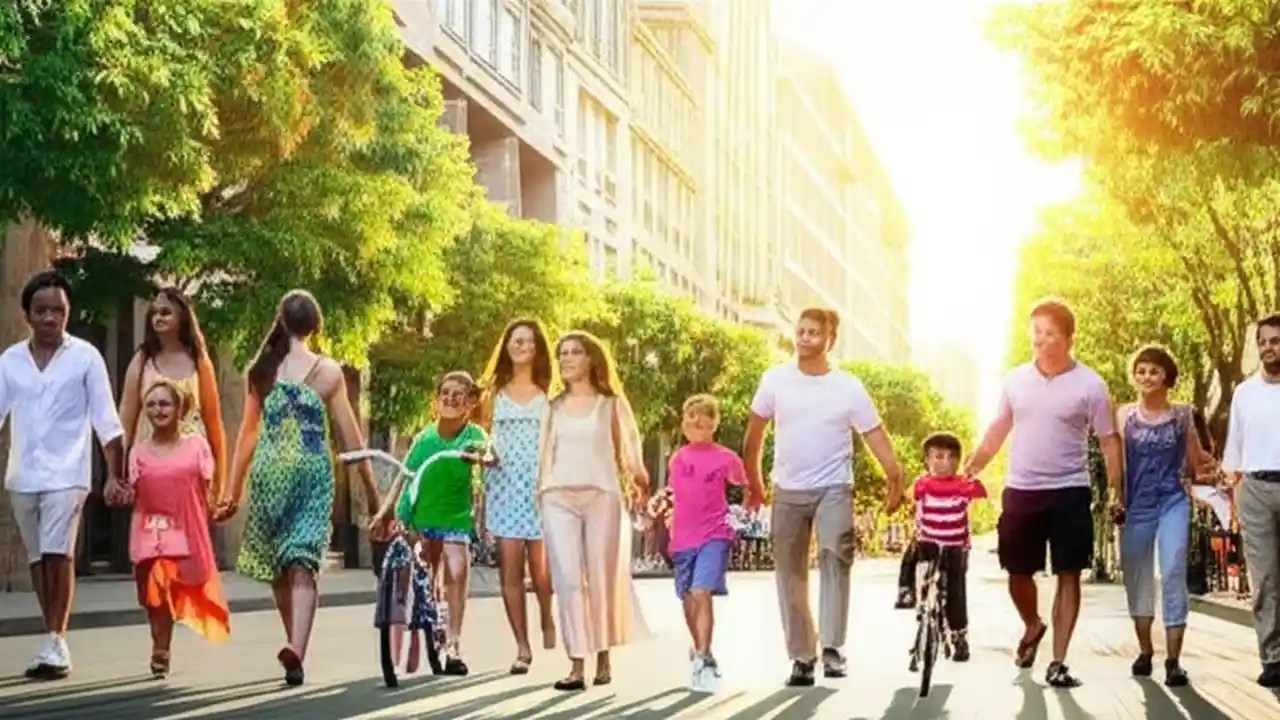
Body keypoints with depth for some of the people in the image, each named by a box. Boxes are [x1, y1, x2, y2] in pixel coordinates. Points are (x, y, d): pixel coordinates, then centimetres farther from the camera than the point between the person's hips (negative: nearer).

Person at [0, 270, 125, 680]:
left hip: (66, 473, -4)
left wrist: (115, 474, -6)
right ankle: (53, 643, 19)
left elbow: (105, 419, -2)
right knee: (37, 559, 10)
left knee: (57, 553, -16)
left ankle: (55, 643, -12)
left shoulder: (85, 357, -2)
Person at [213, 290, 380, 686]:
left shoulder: (260, 370, 5)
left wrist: (233, 490, 18)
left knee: (276, 565, 16)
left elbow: (247, 433, 10)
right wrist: (370, 488, 9)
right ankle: (296, 650, -24)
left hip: (269, 471, 2)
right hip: (312, 472, -2)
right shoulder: (328, 371, -1)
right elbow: (350, 435, 1)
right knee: (302, 566, -6)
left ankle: (296, 647, 26)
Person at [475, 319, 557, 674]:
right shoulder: (494, 392, 13)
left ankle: (548, 624, 25)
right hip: (503, 484, 2)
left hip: (539, 485, -2)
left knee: (540, 566, -3)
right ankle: (522, 647, -1)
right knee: (509, 568, -5)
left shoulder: (549, 393, 6)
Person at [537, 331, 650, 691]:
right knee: (568, 580, -8)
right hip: (558, 497, 1)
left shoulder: (611, 404, 9)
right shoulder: (554, 407, 15)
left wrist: (638, 479, -11)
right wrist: (540, 493, 4)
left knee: (602, 578, 1)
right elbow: (545, 455, 15)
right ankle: (577, 664, -10)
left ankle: (603, 658, 15)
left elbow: (628, 449, 6)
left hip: (602, 495, -1)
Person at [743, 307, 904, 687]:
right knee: (790, 573, 6)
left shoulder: (848, 387, -6)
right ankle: (802, 656, 16)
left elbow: (875, 435, -5)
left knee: (835, 558, -22)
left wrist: (896, 479, -13)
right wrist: (752, 481, 12)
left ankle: (832, 648, -21)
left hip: (833, 489, -2)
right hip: (787, 490, 3)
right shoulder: (775, 380, -2)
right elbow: (755, 431, 8)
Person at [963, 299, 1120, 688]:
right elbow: (999, 429, 14)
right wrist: (971, 468, 9)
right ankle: (1032, 626, 40)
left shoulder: (1089, 385, -7)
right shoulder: (1016, 379, 3)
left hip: (1069, 492, -3)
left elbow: (1108, 440, -3)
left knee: (1068, 575, 0)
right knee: (1018, 572, 10)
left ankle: (1058, 662, 5)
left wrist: (1117, 491, -8)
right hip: (1020, 490, 3)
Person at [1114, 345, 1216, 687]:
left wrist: (1215, 466, -4)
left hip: (1173, 502, -1)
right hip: (1136, 505, 1)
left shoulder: (1182, 415, 4)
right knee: (1137, 578, 9)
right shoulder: (1124, 415, 3)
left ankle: (1173, 660, -13)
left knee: (1173, 573, -13)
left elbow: (1196, 460, 13)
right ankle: (1145, 650, 27)